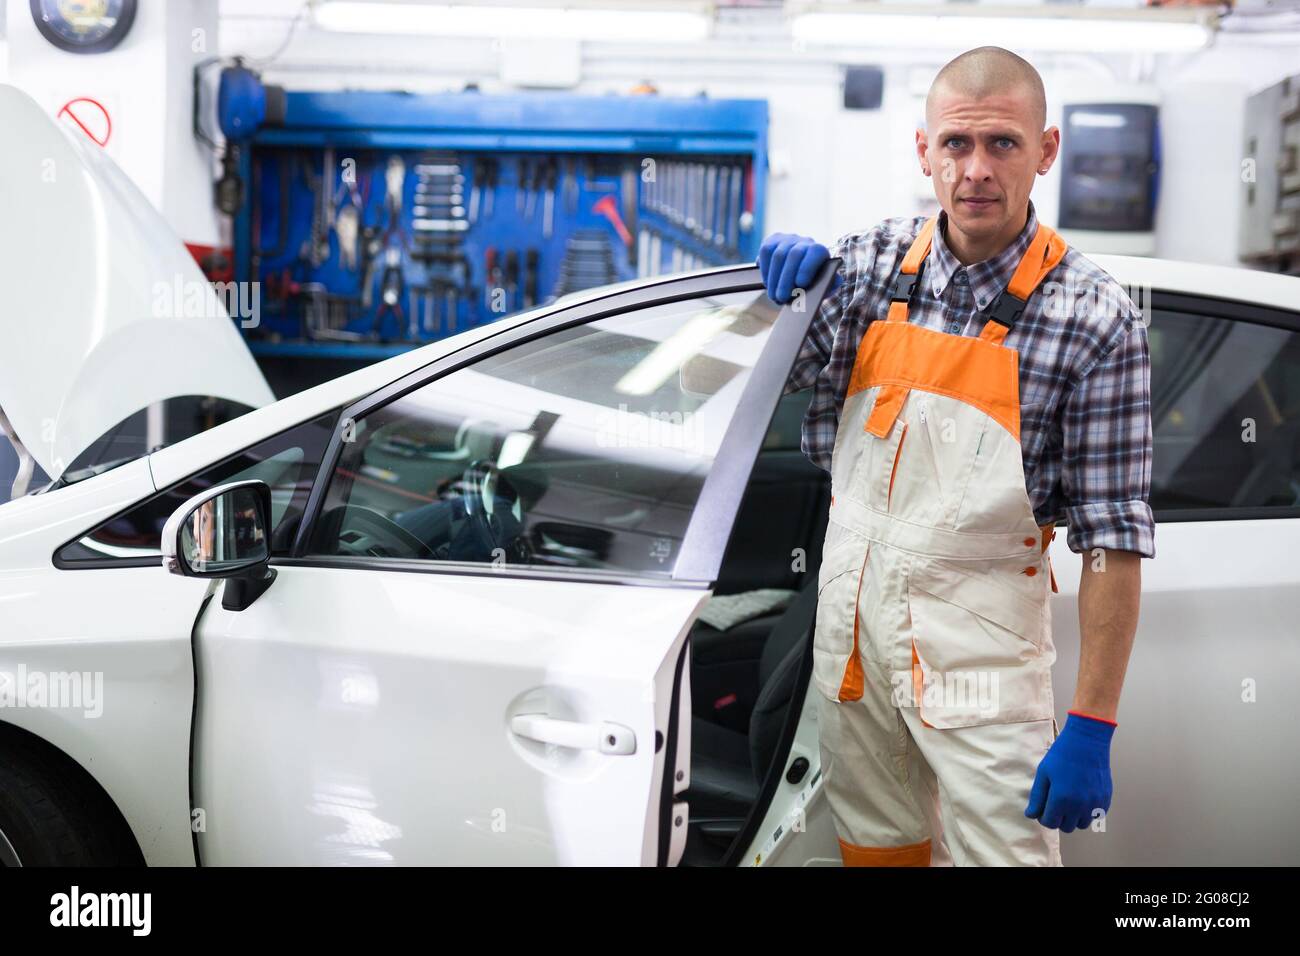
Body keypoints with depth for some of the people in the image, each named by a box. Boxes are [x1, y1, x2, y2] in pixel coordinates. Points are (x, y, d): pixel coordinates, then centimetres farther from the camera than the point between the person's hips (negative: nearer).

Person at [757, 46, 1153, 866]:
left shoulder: (1096, 321, -14)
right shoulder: (874, 261, 0)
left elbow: (1114, 536, -14)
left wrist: (1091, 728, -17)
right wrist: (787, 274, -8)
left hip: (980, 637, -4)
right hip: (851, 611, 5)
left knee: (1002, 847, -3)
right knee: (874, 842, 17)